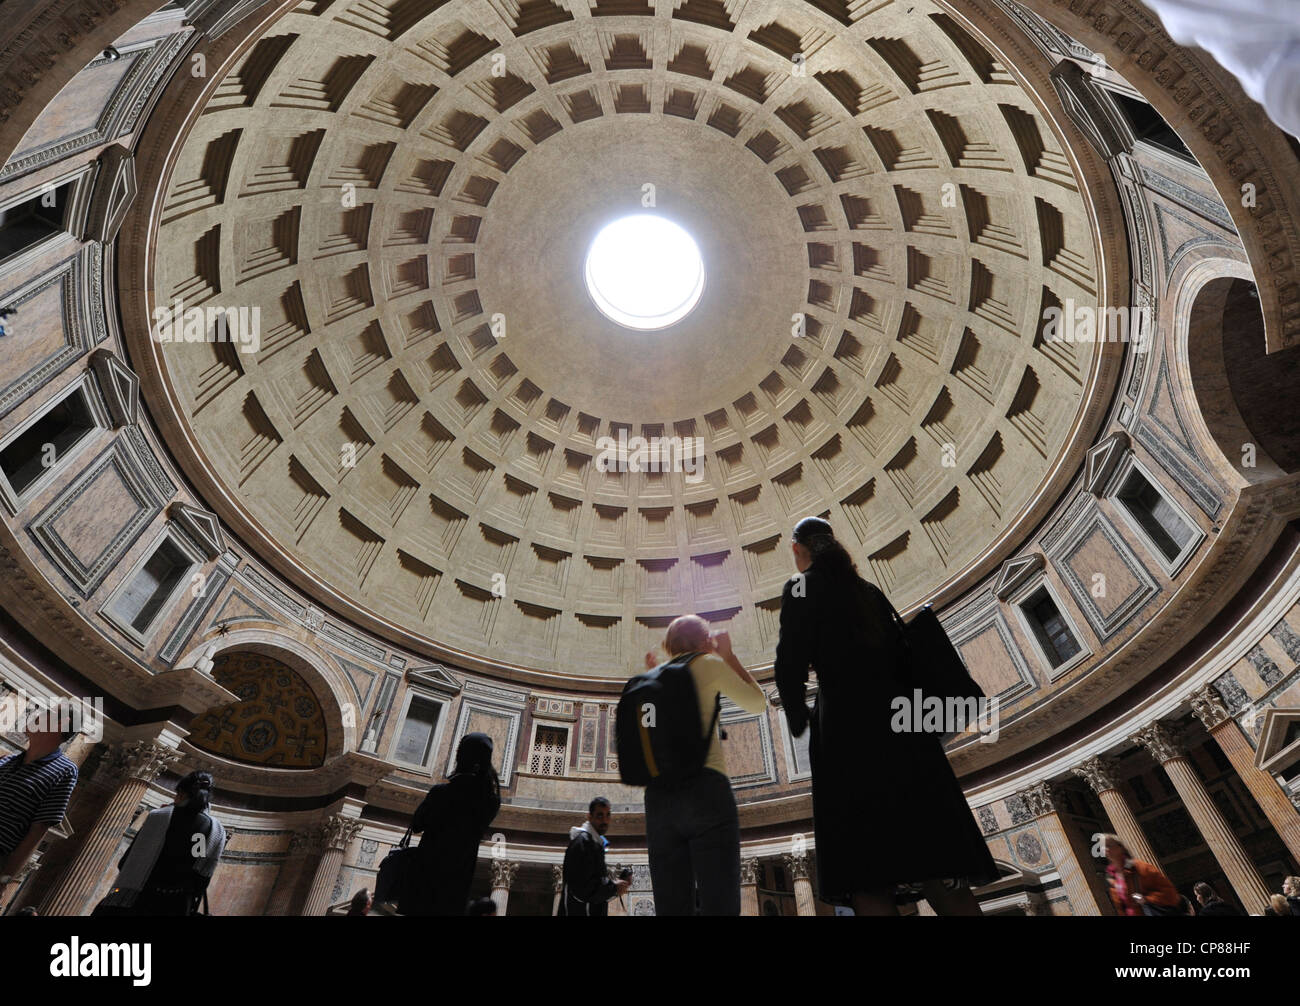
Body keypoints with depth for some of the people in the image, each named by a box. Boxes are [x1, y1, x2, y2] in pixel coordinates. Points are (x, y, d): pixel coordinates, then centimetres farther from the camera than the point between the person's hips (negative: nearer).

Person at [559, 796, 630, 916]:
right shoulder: (582, 842, -18)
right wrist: (613, 888, -16)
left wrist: (612, 882, 5)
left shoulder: (596, 842, 14)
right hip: (579, 911, -10)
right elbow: (581, 887, -25)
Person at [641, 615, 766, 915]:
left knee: (671, 907, 2)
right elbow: (757, 702, 14)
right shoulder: (708, 664, 6)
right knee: (720, 904, -10)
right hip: (705, 788, -5)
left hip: (659, 795, 5)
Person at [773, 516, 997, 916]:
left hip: (848, 726, -6)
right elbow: (901, 655, 16)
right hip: (900, 718, 7)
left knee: (868, 879, -6)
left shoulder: (801, 587, 0)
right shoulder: (868, 590, 19)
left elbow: (792, 664, -10)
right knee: (937, 870, 6)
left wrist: (797, 719, 4)